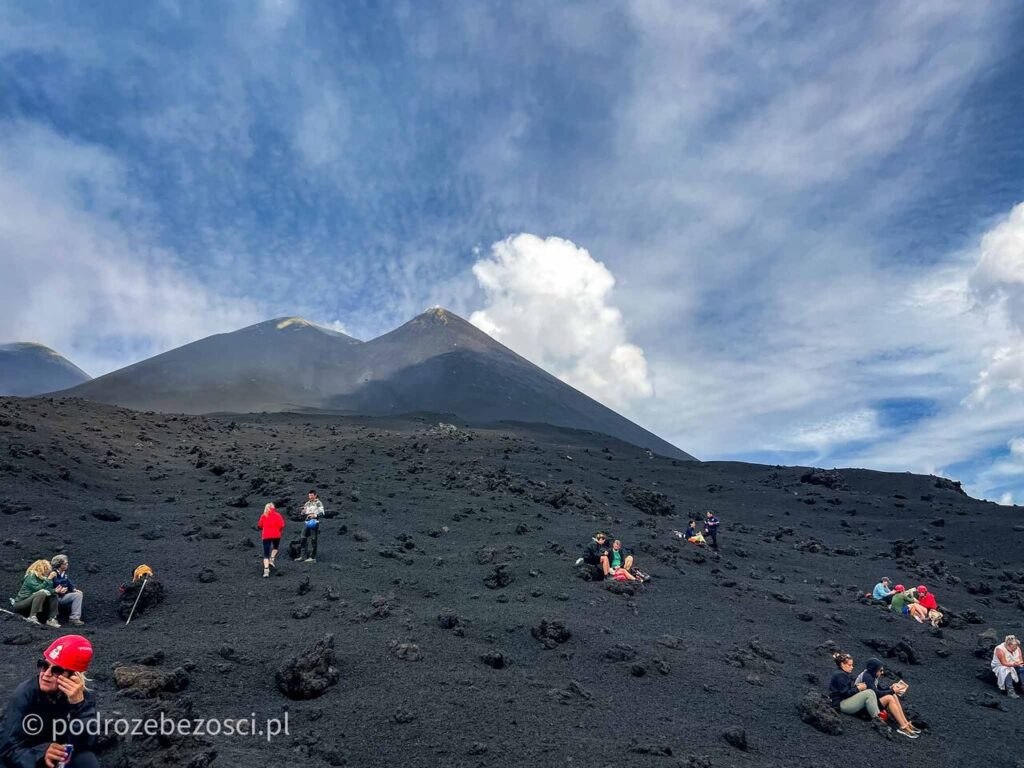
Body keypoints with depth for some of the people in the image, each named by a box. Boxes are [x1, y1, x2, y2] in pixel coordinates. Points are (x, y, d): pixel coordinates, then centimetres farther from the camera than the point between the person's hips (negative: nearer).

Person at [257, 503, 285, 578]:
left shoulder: (263, 516, 8)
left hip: (266, 536, 0)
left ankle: (266, 570, -13)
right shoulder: (277, 515, 4)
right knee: (275, 547, 29)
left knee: (266, 554, 2)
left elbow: (259, 526, 6)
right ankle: (271, 560, 7)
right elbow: (282, 525, -5)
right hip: (276, 535, 0)